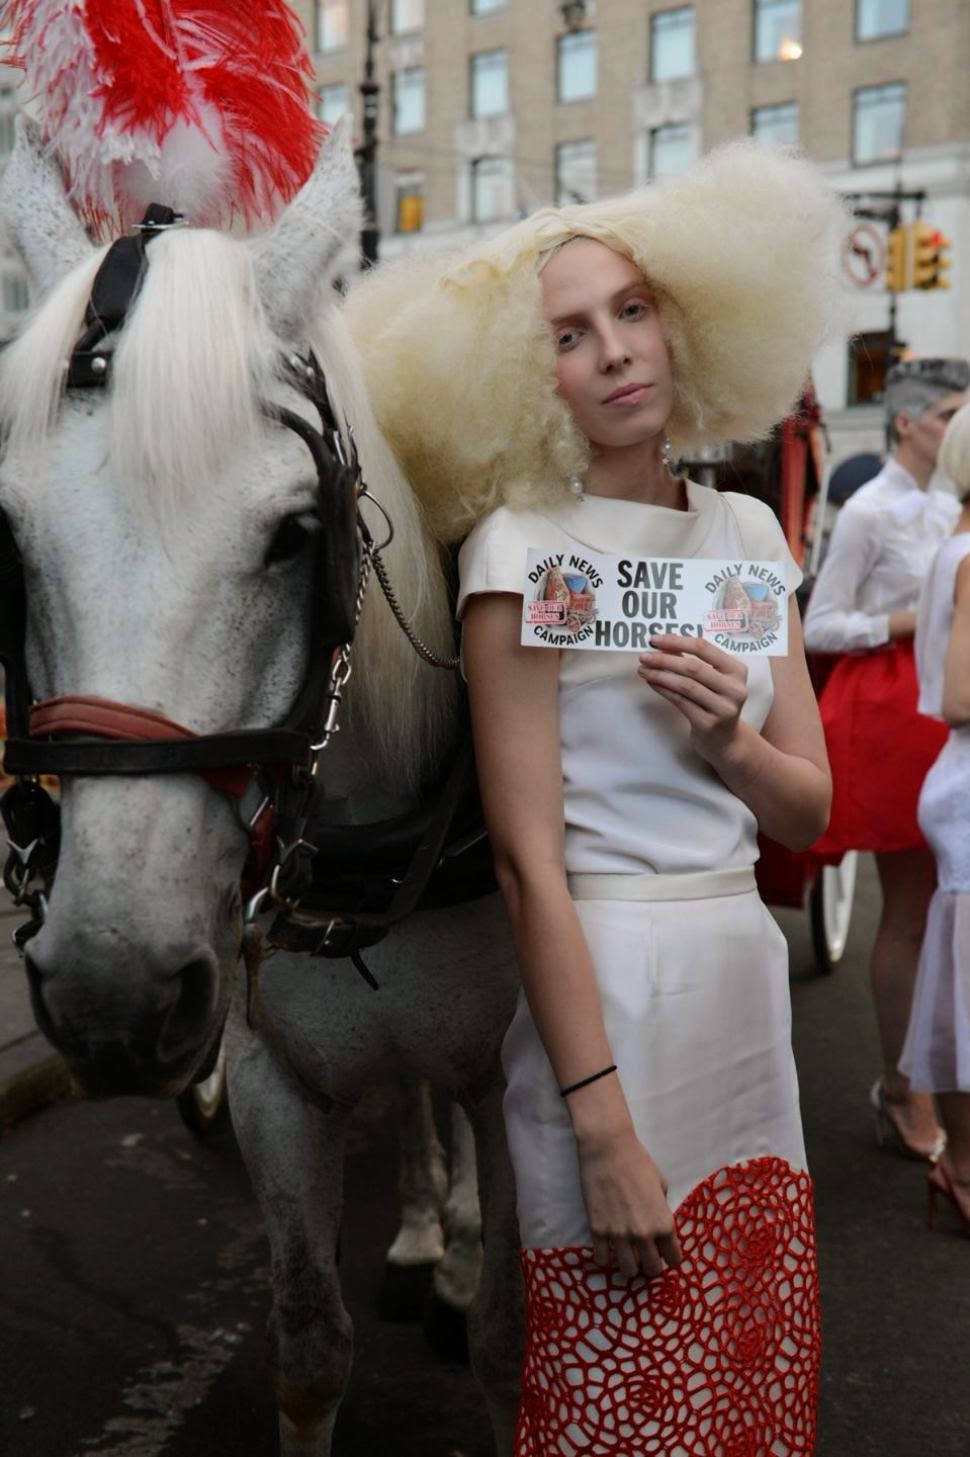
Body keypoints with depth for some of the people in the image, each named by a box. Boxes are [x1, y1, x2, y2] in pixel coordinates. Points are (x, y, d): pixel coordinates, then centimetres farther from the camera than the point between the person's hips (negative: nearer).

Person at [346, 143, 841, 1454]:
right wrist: (604, 1130, -18)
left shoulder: (749, 531, 7)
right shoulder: (523, 551, -10)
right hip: (605, 988, -6)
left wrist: (728, 743, -13)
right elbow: (529, 865, -15)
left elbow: (812, 808, 10)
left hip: (747, 972, 6)